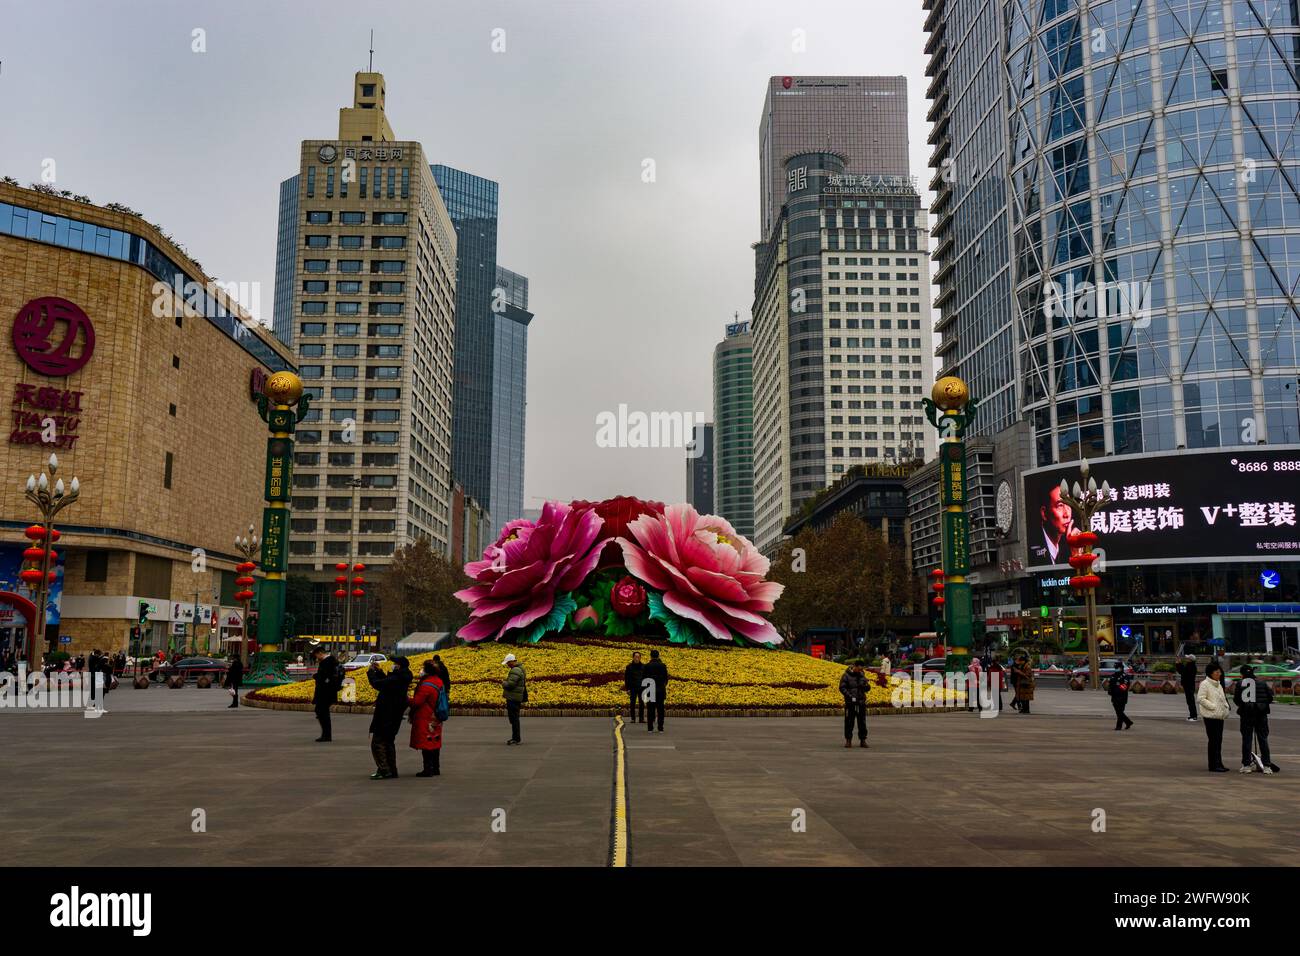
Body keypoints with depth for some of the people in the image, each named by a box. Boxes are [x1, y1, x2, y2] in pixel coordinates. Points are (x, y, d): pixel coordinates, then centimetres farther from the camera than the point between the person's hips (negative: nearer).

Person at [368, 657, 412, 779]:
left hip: (385, 718, -10)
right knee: (388, 742, 19)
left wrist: (371, 671, -8)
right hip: (393, 718, 10)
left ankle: (384, 770, -4)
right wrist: (379, 671, 15)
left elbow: (377, 684, -23)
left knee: (377, 742, -3)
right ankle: (392, 770, 25)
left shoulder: (395, 680, -25)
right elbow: (386, 682, 21)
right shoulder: (402, 679, 7)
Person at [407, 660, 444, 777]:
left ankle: (428, 769, 0)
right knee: (435, 744, 14)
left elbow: (416, 702, -19)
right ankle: (435, 768, 20)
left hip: (425, 720, -9)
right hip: (435, 719, 9)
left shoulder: (426, 685, -21)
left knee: (426, 745, -2)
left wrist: (406, 699, -4)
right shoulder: (438, 682, 7)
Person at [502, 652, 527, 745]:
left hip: (513, 698, -11)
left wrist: (503, 683, -7)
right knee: (514, 718, 17)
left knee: (514, 718, -5)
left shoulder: (515, 671, -19)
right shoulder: (520, 668, 15)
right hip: (516, 698, 11)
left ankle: (517, 739, -2)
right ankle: (515, 737, 24)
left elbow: (510, 684, -26)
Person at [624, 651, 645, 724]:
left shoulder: (643, 667, 5)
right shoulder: (629, 667, 2)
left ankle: (641, 718, 8)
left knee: (642, 704, 2)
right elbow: (626, 679, 3)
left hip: (641, 688, 1)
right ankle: (632, 718, 6)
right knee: (632, 704, 1)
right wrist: (627, 689, -4)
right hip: (633, 688, -1)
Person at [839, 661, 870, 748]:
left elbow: (868, 688, 14)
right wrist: (850, 696, -19)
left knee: (862, 722, 5)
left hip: (861, 702, 4)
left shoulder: (862, 675, 11)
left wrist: (866, 685, -10)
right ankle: (848, 740, 9)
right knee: (849, 722, 0)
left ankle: (862, 740, 11)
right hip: (850, 702, -4)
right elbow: (842, 688, -7)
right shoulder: (846, 675, -3)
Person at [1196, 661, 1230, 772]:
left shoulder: (1218, 684, 18)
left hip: (1220, 716, 8)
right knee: (1213, 740, -6)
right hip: (1210, 716, -8)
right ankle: (1213, 765, -2)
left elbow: (1223, 698, 26)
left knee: (1218, 740, 11)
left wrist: (1225, 707, 7)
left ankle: (1218, 763, 17)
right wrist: (1213, 706, -18)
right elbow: (1200, 698, -17)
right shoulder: (1205, 684, -9)